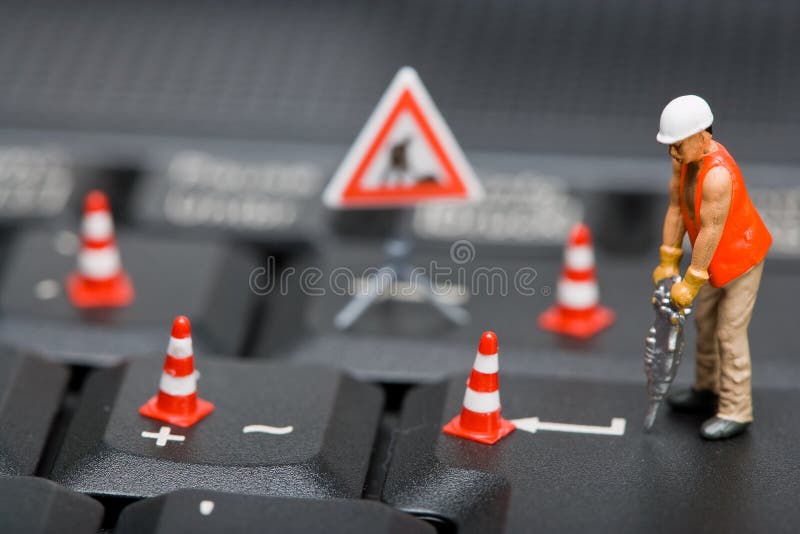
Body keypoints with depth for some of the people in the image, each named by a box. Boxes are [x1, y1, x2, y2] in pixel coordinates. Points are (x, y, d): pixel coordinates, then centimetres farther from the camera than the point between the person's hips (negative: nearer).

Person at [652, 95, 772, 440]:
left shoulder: (718, 176, -36)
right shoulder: (685, 158, -9)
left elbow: (710, 232, -32)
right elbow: (676, 208, -5)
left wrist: (691, 283, -25)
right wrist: (668, 263, -2)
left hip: (741, 258, -9)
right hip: (718, 257, 9)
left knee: (729, 333, -2)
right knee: (705, 321, 20)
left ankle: (735, 413, 9)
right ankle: (707, 392, 37)